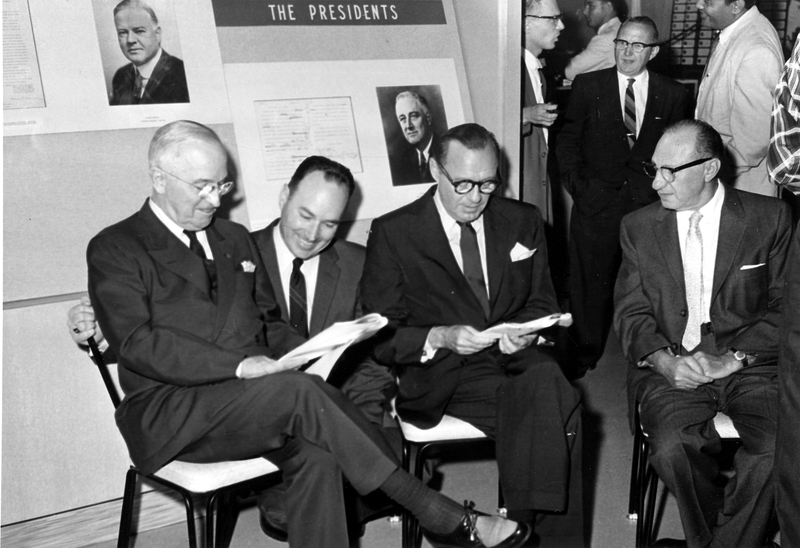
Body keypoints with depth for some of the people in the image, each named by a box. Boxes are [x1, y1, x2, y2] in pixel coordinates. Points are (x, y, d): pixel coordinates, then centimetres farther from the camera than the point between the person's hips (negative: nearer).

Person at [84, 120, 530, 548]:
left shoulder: (236, 239, 20)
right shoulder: (115, 250, 1)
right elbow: (137, 343, -12)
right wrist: (238, 364, -23)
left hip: (253, 398, 5)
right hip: (168, 412, -5)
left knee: (314, 452, -27)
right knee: (297, 391, -30)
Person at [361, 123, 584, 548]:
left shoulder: (522, 222, 11)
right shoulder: (393, 233, -1)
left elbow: (543, 305, 17)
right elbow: (379, 337, -3)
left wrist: (526, 333, -7)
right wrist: (440, 338, -21)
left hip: (514, 359, 4)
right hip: (440, 377, -4)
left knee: (548, 382, -32)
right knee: (553, 410, -30)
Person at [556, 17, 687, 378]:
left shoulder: (672, 94, 7)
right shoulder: (587, 86, 3)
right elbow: (568, 140, 5)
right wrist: (576, 183, -4)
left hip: (650, 203, 1)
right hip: (596, 203, -1)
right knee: (589, 283, 4)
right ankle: (583, 357, 17)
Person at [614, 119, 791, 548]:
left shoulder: (770, 218, 4)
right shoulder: (638, 227, 9)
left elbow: (783, 308, 2)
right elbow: (630, 312, 6)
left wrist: (733, 358, -13)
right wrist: (664, 360, -13)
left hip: (750, 363, 0)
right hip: (670, 365, 1)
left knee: (779, 447, -27)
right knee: (672, 448, -27)